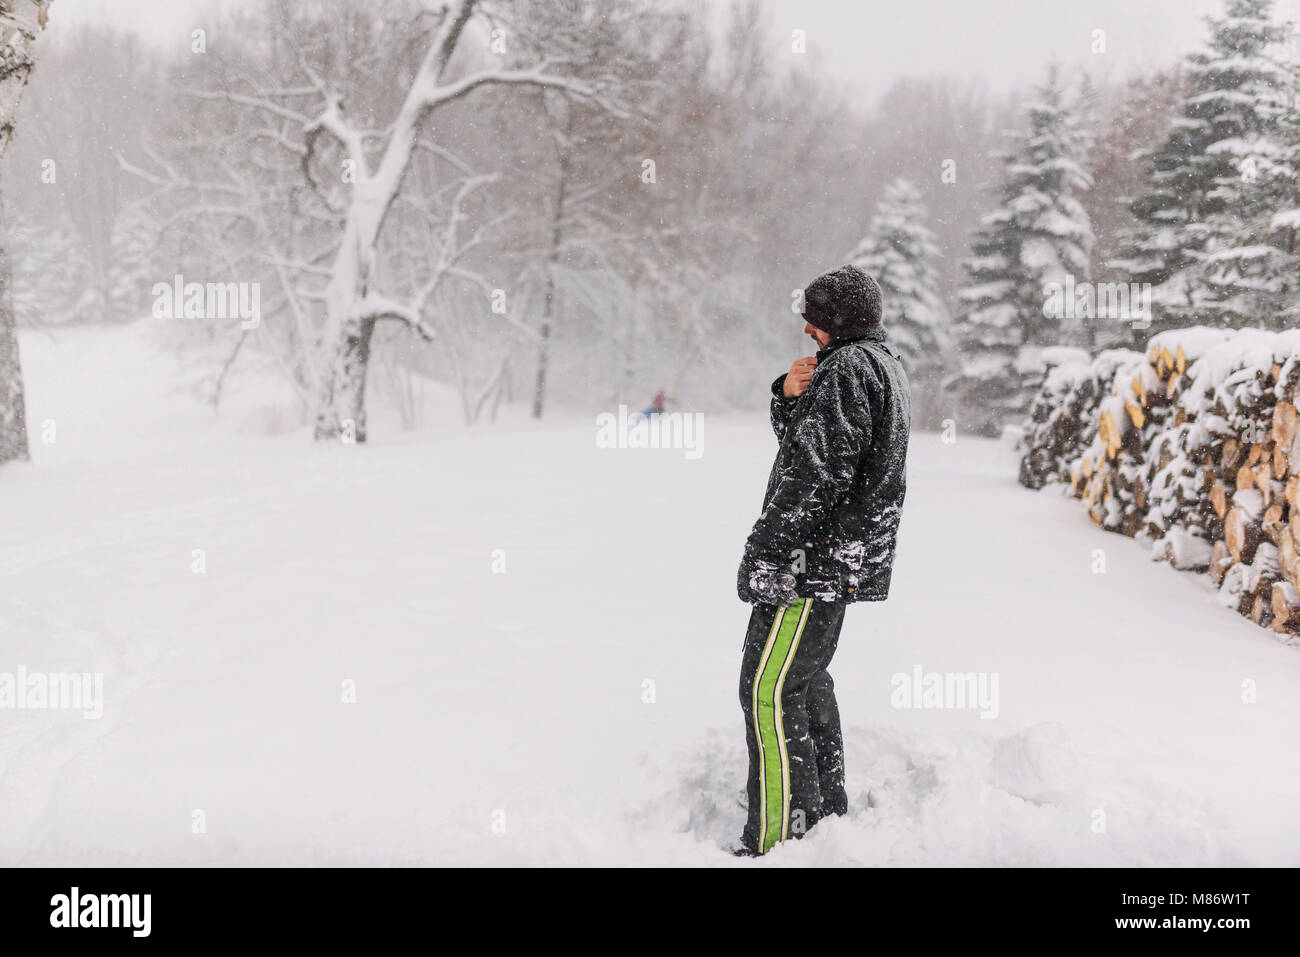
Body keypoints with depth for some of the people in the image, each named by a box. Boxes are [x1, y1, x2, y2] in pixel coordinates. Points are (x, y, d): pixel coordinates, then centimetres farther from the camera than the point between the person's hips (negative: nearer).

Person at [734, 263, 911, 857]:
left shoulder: (848, 369, -15)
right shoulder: (883, 363, 18)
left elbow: (814, 473, -23)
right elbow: (797, 440, 22)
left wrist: (765, 553, -22)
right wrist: (791, 395, 2)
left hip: (816, 559, -11)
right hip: (846, 558, 11)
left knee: (769, 691, -10)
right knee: (807, 679, 22)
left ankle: (776, 844, -9)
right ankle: (826, 814, 33)